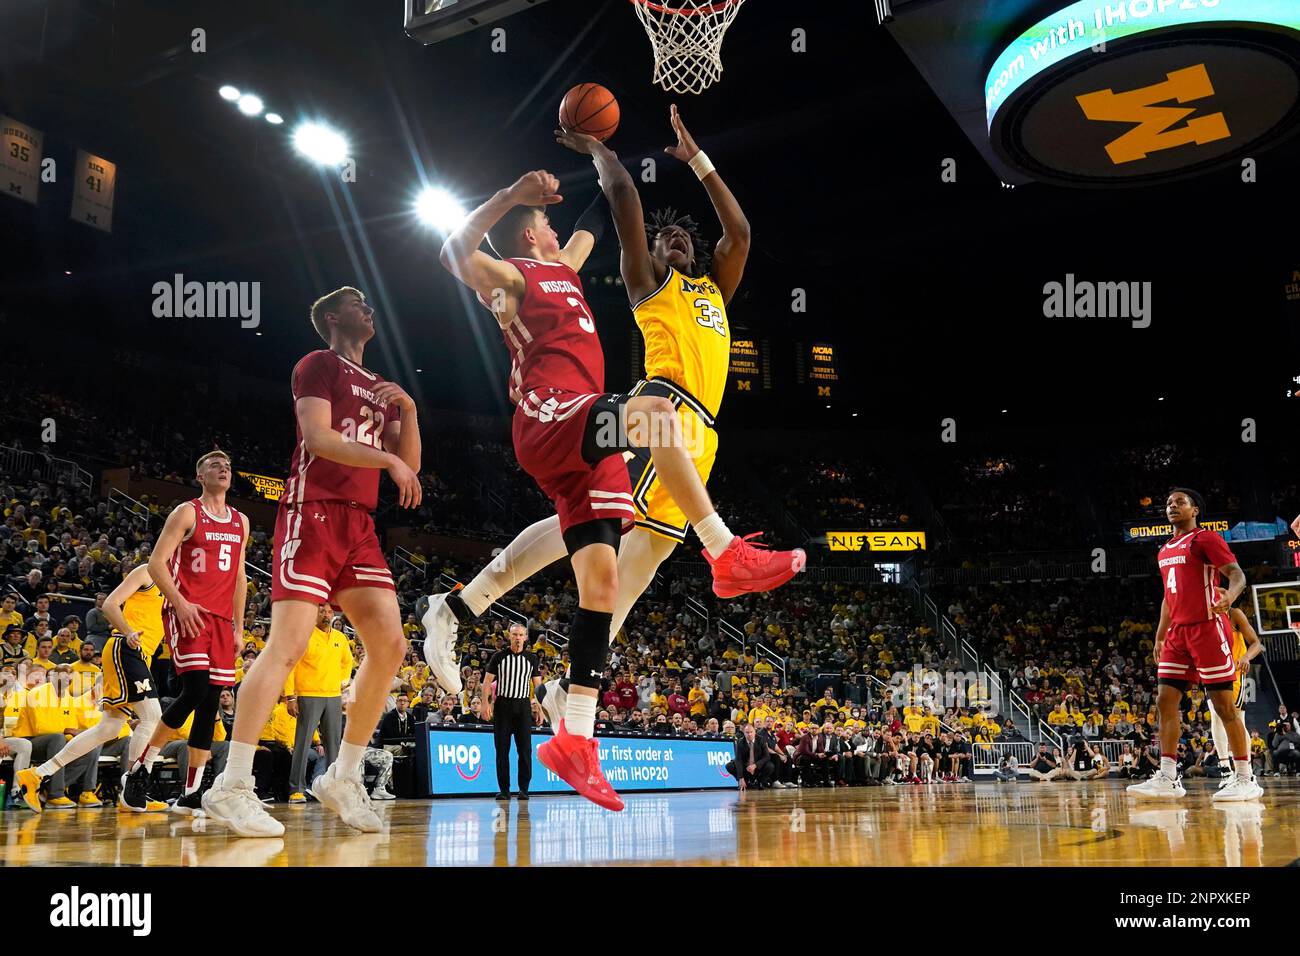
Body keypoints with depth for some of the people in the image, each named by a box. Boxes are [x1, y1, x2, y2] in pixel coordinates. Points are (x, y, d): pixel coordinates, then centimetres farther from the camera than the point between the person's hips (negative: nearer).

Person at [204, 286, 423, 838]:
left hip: (360, 524, 8)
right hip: (314, 513, -8)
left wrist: (408, 409, 7)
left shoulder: (379, 388, 25)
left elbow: (409, 463, 21)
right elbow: (318, 436, -12)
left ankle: (343, 777, 7)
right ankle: (231, 786, -16)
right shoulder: (319, 365, 2)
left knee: (390, 646, -2)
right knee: (289, 643, -17)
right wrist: (387, 459, -16)